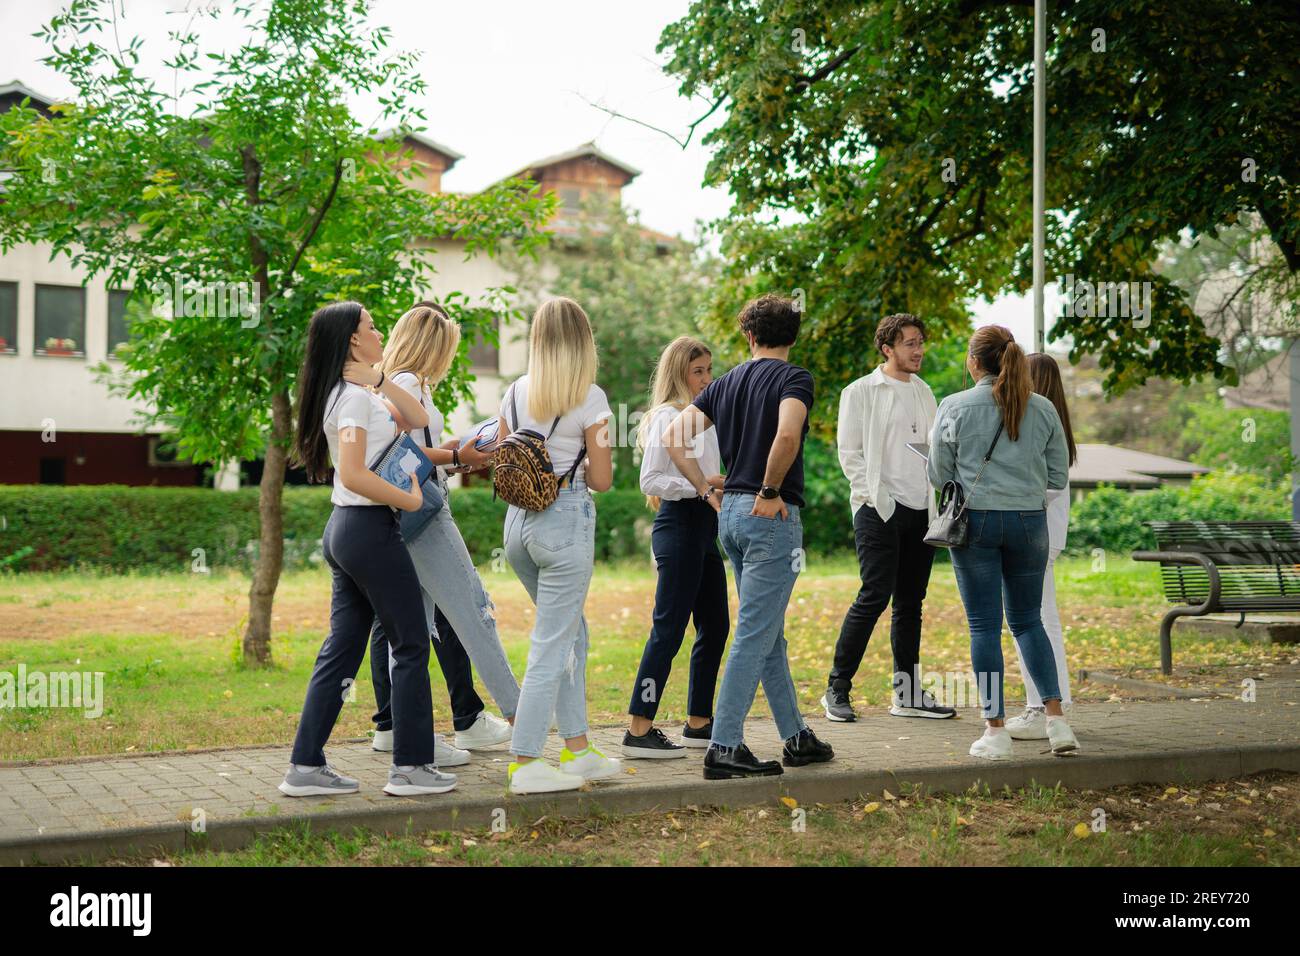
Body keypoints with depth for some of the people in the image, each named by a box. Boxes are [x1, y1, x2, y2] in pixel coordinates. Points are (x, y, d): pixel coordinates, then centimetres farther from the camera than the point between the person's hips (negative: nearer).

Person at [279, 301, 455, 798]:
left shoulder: (352, 393, 16)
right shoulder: (354, 397, -14)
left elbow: (418, 418, 11)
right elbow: (354, 475, -25)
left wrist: (380, 379, 0)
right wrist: (410, 499, -16)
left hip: (343, 531, 10)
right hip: (369, 529, -10)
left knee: (342, 648, 10)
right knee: (411, 645, 0)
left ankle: (306, 767, 11)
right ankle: (410, 767, 5)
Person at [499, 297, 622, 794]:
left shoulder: (515, 394, 6)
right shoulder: (590, 398, -8)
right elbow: (601, 479, -7)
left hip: (518, 519, 6)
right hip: (566, 518, -6)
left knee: (572, 630, 19)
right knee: (550, 645, -1)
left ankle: (577, 749, 22)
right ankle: (524, 763, -1)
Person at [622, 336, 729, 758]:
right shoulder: (666, 417, -9)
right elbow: (650, 481, -16)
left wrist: (724, 485, 7)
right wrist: (702, 484, -23)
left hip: (705, 525, 9)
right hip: (678, 523, -9)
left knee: (715, 626, 12)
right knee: (669, 628, -10)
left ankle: (698, 722, 21)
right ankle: (639, 730, -7)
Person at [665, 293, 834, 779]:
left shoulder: (726, 383, 12)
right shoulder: (794, 378, -7)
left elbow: (674, 437, 7)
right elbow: (787, 435, -27)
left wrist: (708, 493, 9)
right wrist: (771, 491, -14)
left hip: (731, 513, 7)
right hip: (773, 516, -7)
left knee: (769, 634, 15)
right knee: (754, 635, -5)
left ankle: (796, 737, 25)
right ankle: (724, 748, -5)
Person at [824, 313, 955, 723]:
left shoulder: (923, 392, 17)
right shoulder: (861, 392, -1)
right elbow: (849, 453, -5)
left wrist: (936, 497, 8)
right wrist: (876, 497, -13)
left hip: (921, 510, 6)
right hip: (879, 510, -6)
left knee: (910, 603, 8)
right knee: (874, 596, -12)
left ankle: (907, 693, 15)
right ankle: (837, 689, -3)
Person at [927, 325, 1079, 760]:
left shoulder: (954, 408, -5)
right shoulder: (1042, 409, 3)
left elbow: (939, 475, 1)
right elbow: (1058, 476, 8)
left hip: (975, 521, -3)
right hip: (1029, 521, 3)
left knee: (984, 625, 3)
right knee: (1028, 621, 15)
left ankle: (995, 730, 4)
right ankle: (1056, 717, 4)